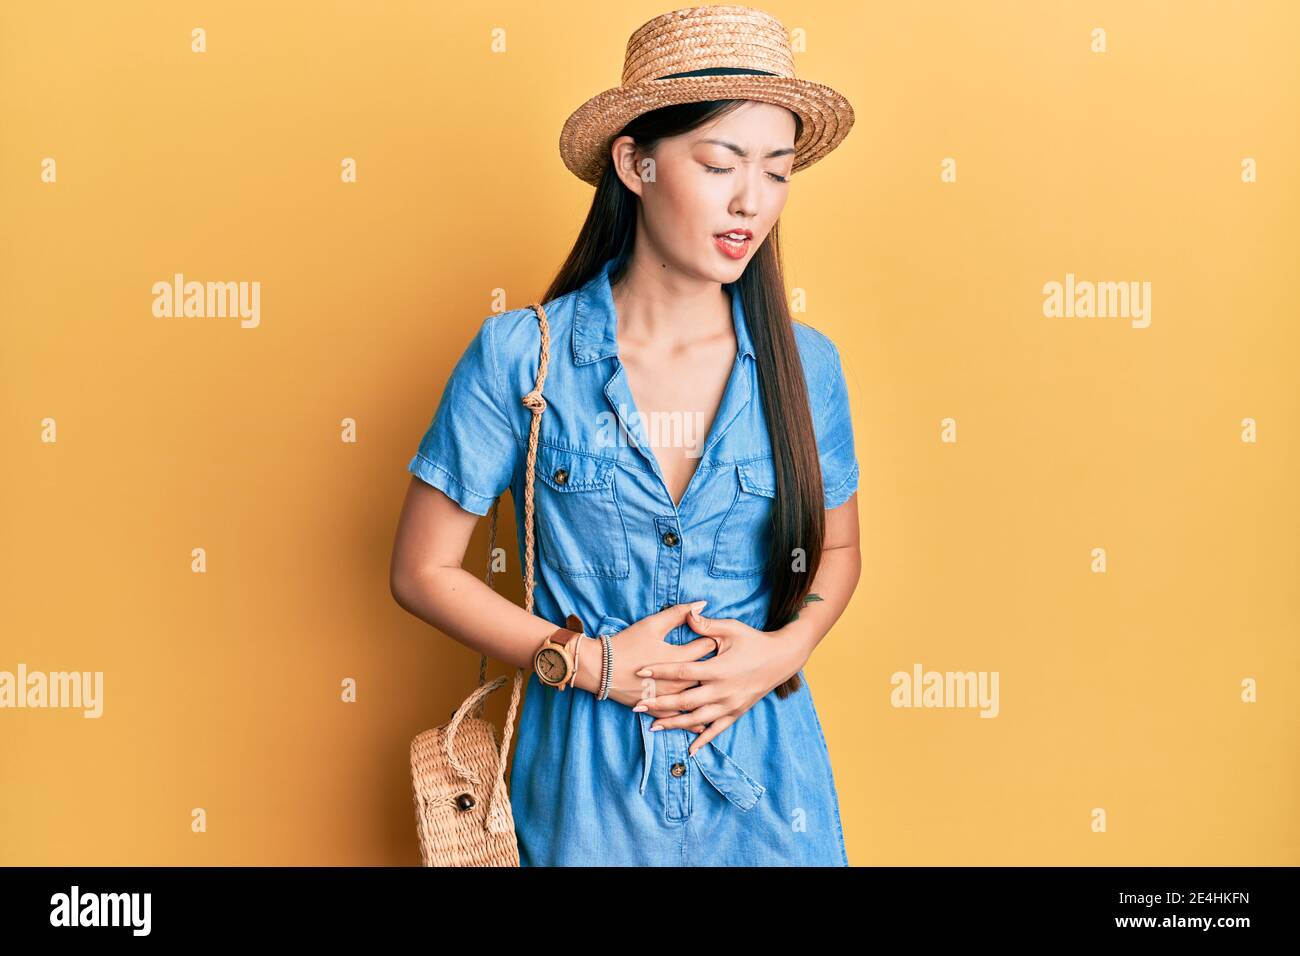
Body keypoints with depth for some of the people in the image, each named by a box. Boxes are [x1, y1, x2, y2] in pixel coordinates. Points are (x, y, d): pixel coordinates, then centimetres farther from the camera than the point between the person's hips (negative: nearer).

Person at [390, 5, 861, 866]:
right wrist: (592, 662, -14)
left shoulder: (804, 365, -5)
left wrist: (784, 650, -10)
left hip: (765, 773, 2)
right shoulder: (520, 357, -12)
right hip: (588, 780, -2)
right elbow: (423, 571, -6)